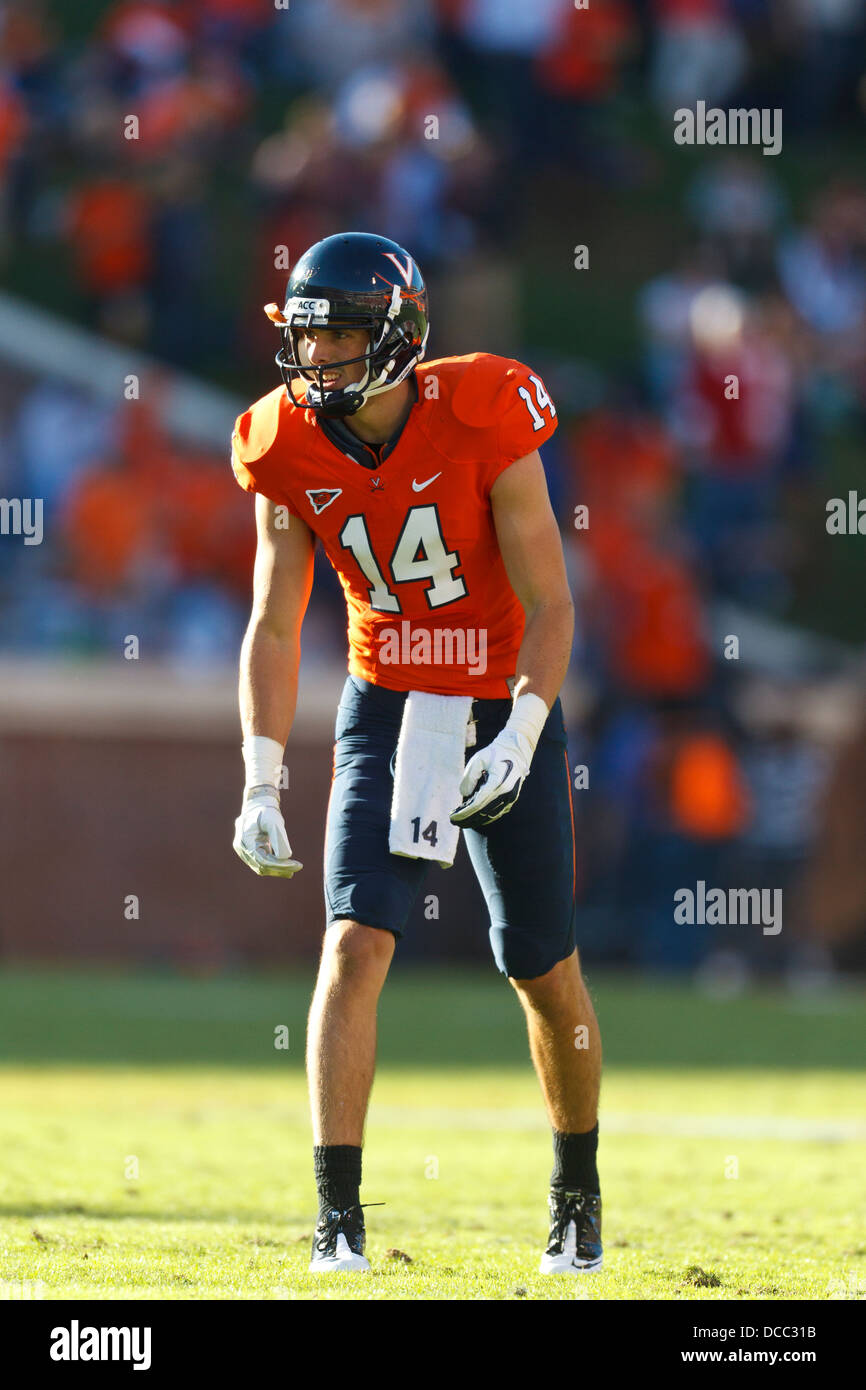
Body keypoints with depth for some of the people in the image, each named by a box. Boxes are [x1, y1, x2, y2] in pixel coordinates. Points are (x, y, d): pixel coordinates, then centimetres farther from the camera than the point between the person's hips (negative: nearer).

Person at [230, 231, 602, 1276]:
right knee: (356, 943, -16)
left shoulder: (480, 419, -20)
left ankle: (578, 1194, 31)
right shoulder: (291, 448, -9)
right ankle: (338, 1218, -15)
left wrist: (521, 736, -28)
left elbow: (549, 608, -16)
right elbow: (274, 628, -3)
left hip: (503, 710, -2)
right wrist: (261, 784, -12)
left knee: (545, 973, 8)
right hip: (386, 709, 2)